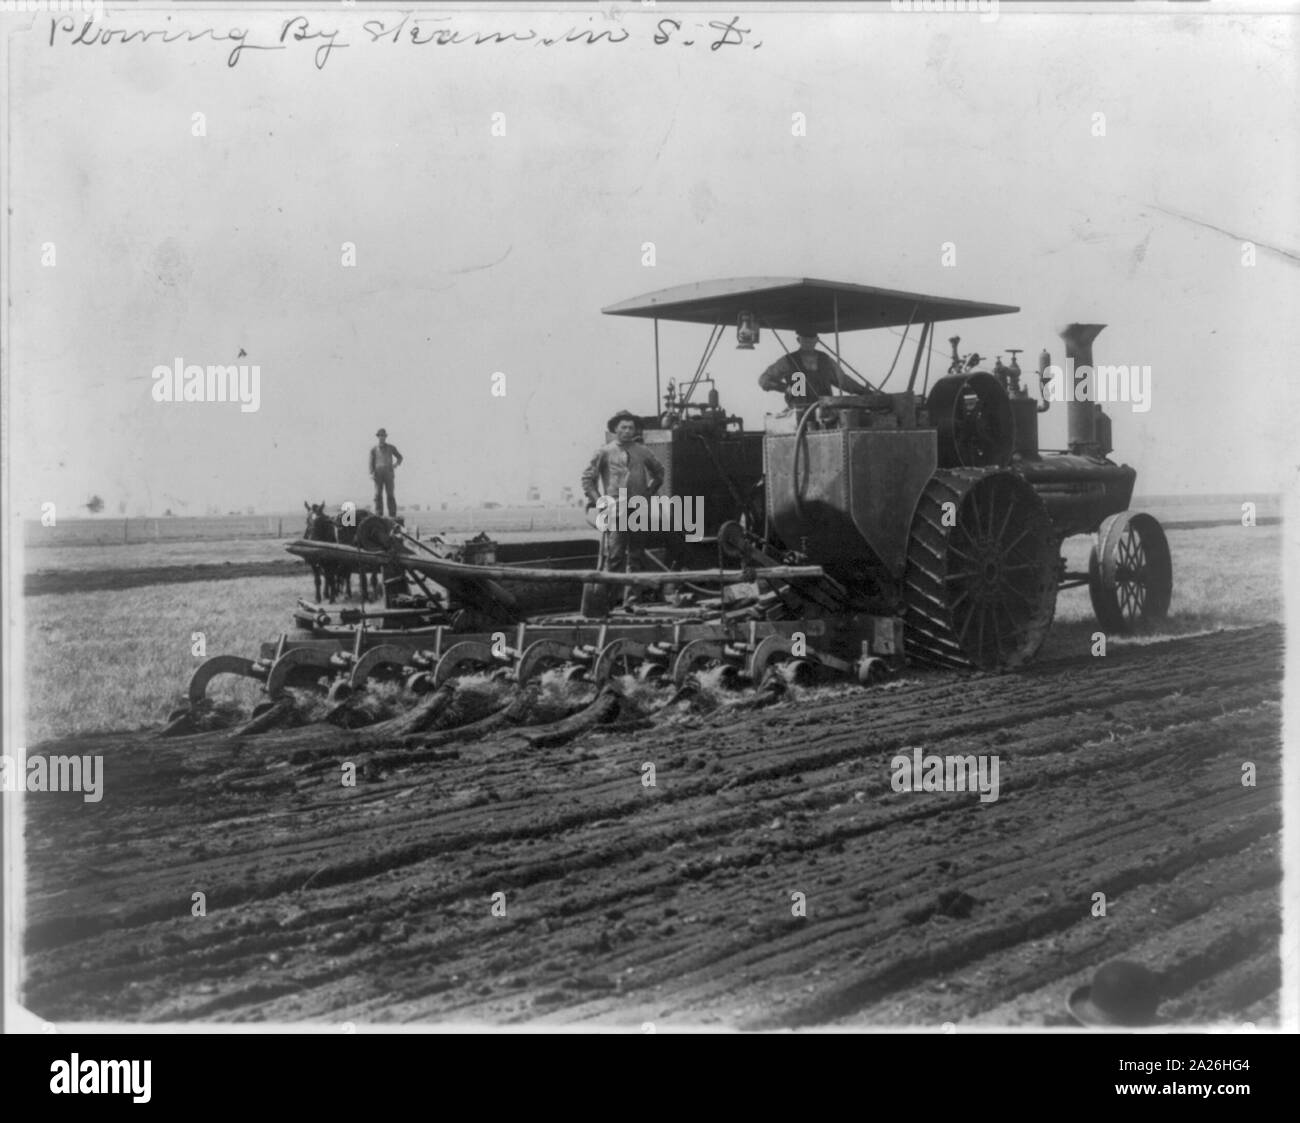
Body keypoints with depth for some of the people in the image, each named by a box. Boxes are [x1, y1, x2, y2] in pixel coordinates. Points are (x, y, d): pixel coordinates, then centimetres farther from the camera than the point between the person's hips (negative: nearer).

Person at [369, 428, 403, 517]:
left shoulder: (391, 448, 11)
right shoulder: (374, 450, 11)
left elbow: (400, 457, 21)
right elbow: (371, 462, 7)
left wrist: (396, 463, 0)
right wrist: (371, 473, -9)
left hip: (388, 474, -1)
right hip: (378, 474, 1)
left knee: (390, 495, -6)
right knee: (378, 494, -7)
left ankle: (392, 515, -6)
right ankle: (378, 515, -6)